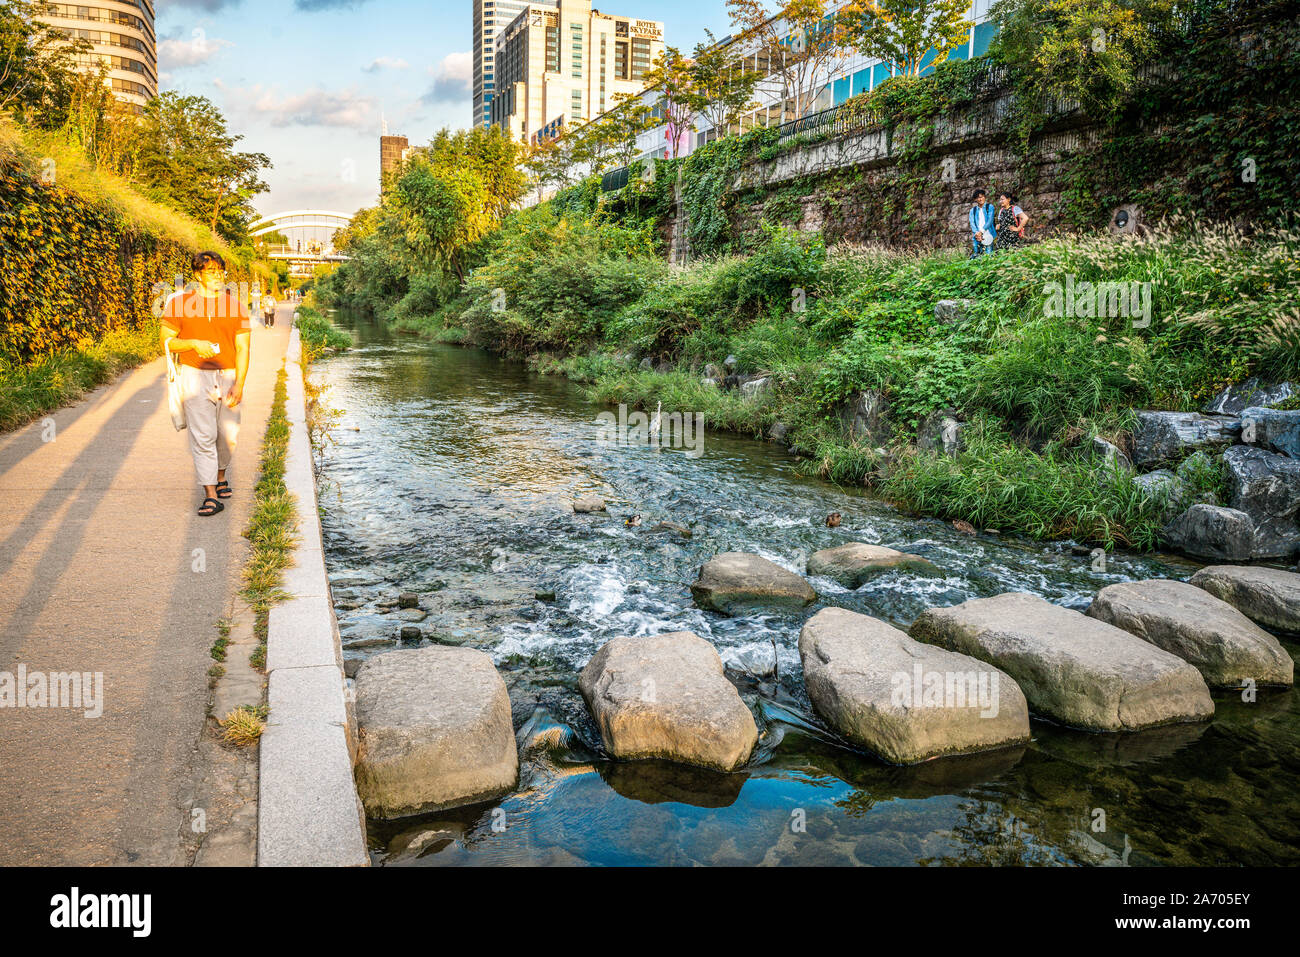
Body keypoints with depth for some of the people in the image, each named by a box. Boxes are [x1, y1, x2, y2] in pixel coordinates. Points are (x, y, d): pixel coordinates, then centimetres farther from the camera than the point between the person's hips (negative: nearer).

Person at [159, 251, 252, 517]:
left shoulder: (236, 305, 3)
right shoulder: (179, 303, 1)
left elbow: (242, 348, 1)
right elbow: (167, 341, 4)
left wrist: (239, 384, -8)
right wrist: (193, 344, -16)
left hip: (229, 376, 2)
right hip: (196, 375, -2)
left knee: (229, 435, 8)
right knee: (203, 437, -7)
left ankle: (220, 477, 36)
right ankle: (211, 496, -7)